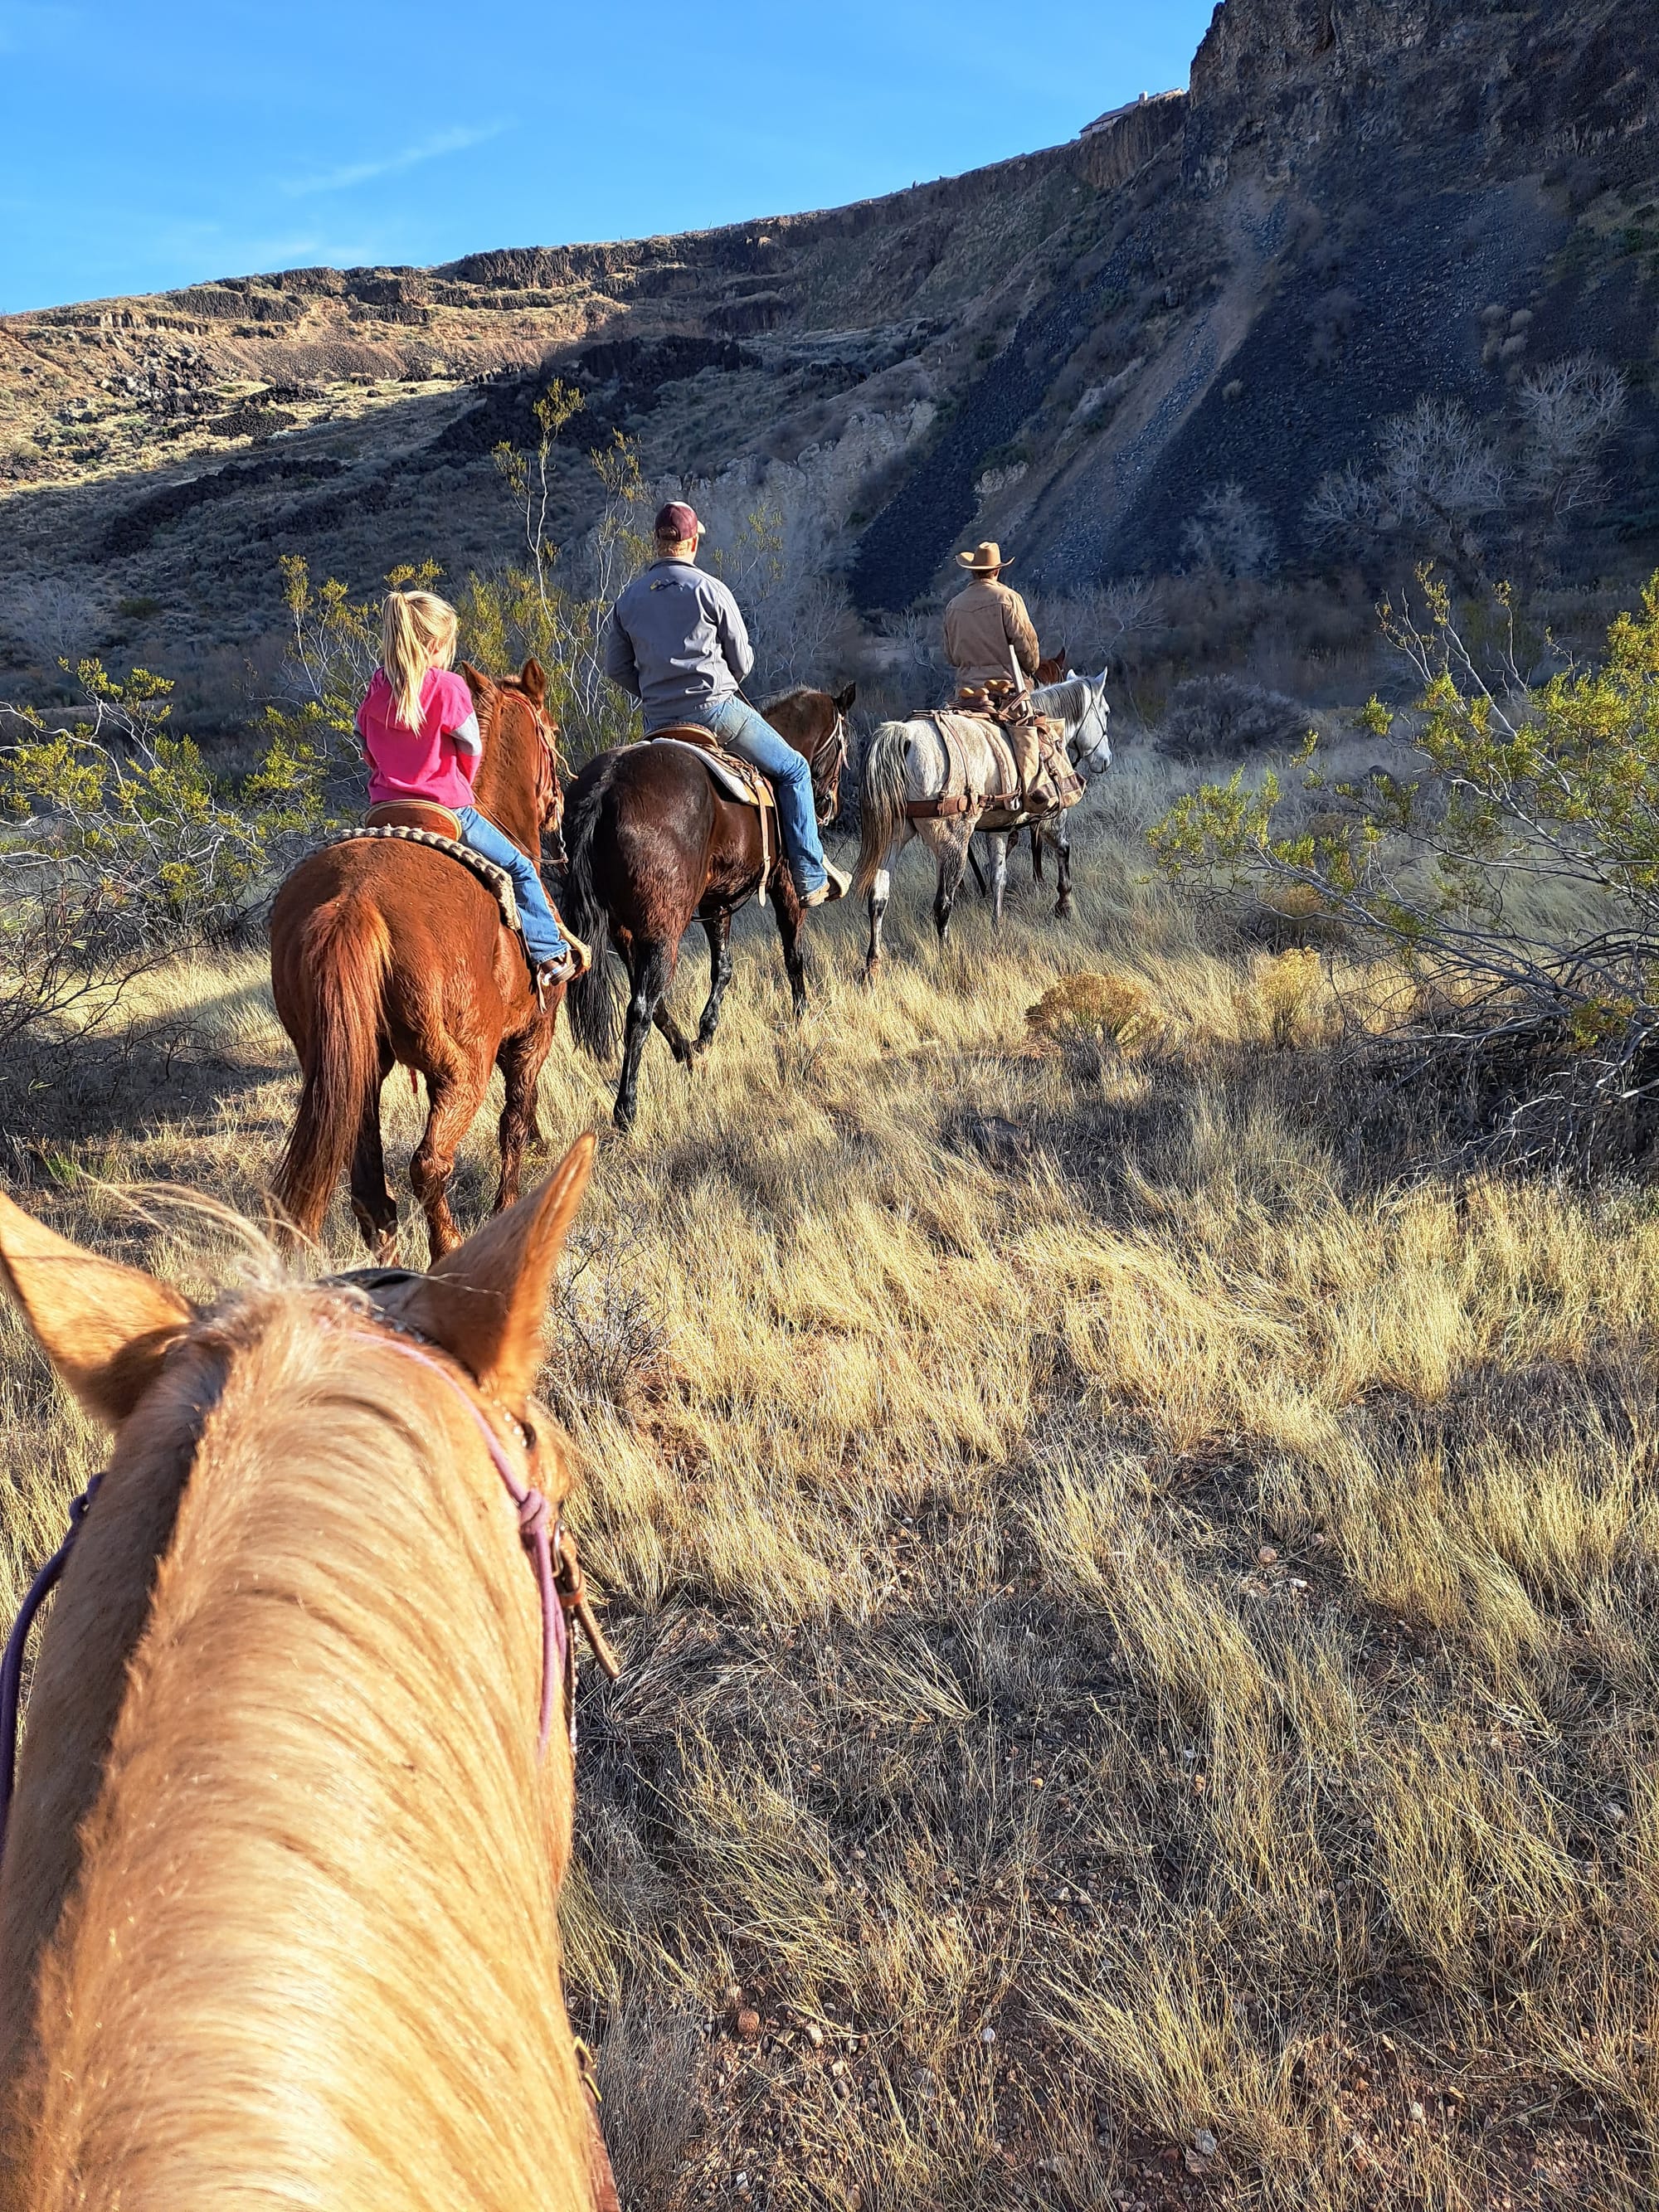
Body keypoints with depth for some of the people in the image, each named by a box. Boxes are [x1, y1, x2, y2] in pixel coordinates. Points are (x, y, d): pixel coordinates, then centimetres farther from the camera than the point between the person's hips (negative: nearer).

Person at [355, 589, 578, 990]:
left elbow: (367, 750, 11)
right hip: (447, 810, -5)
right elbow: (472, 748, -5)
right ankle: (550, 954, 7)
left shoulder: (375, 691, 4)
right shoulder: (448, 687, -12)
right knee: (520, 868, 9)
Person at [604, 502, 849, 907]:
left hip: (658, 726, 5)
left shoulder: (628, 599, 7)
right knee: (793, 770, 10)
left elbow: (616, 668, 11)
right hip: (717, 711, -4)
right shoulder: (710, 589, -6)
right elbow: (742, 662, 0)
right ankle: (810, 878, 6)